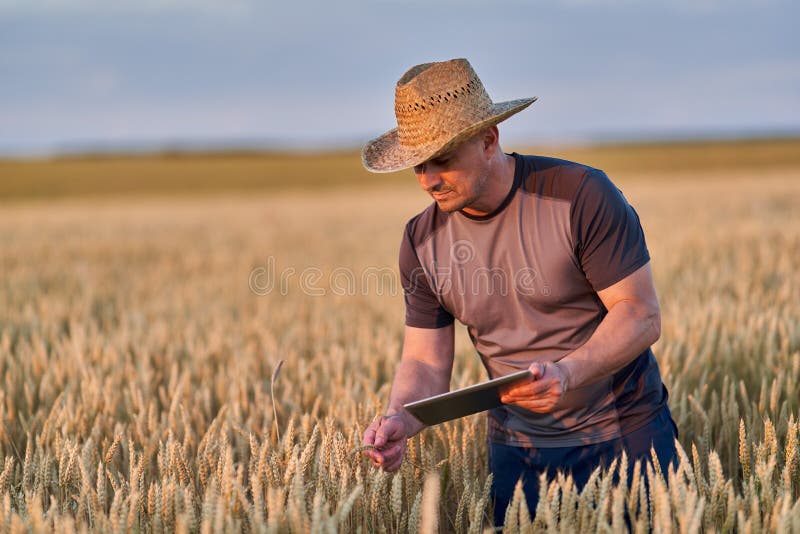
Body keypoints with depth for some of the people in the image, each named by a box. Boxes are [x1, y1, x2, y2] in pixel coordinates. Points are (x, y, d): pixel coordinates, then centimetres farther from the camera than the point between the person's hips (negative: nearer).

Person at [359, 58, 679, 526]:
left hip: (622, 431, -3)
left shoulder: (583, 195, -18)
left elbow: (642, 314, -17)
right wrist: (399, 420, -22)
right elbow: (426, 360, -1)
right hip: (517, 445, 3)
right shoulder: (423, 241, -5)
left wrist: (567, 372, -33)